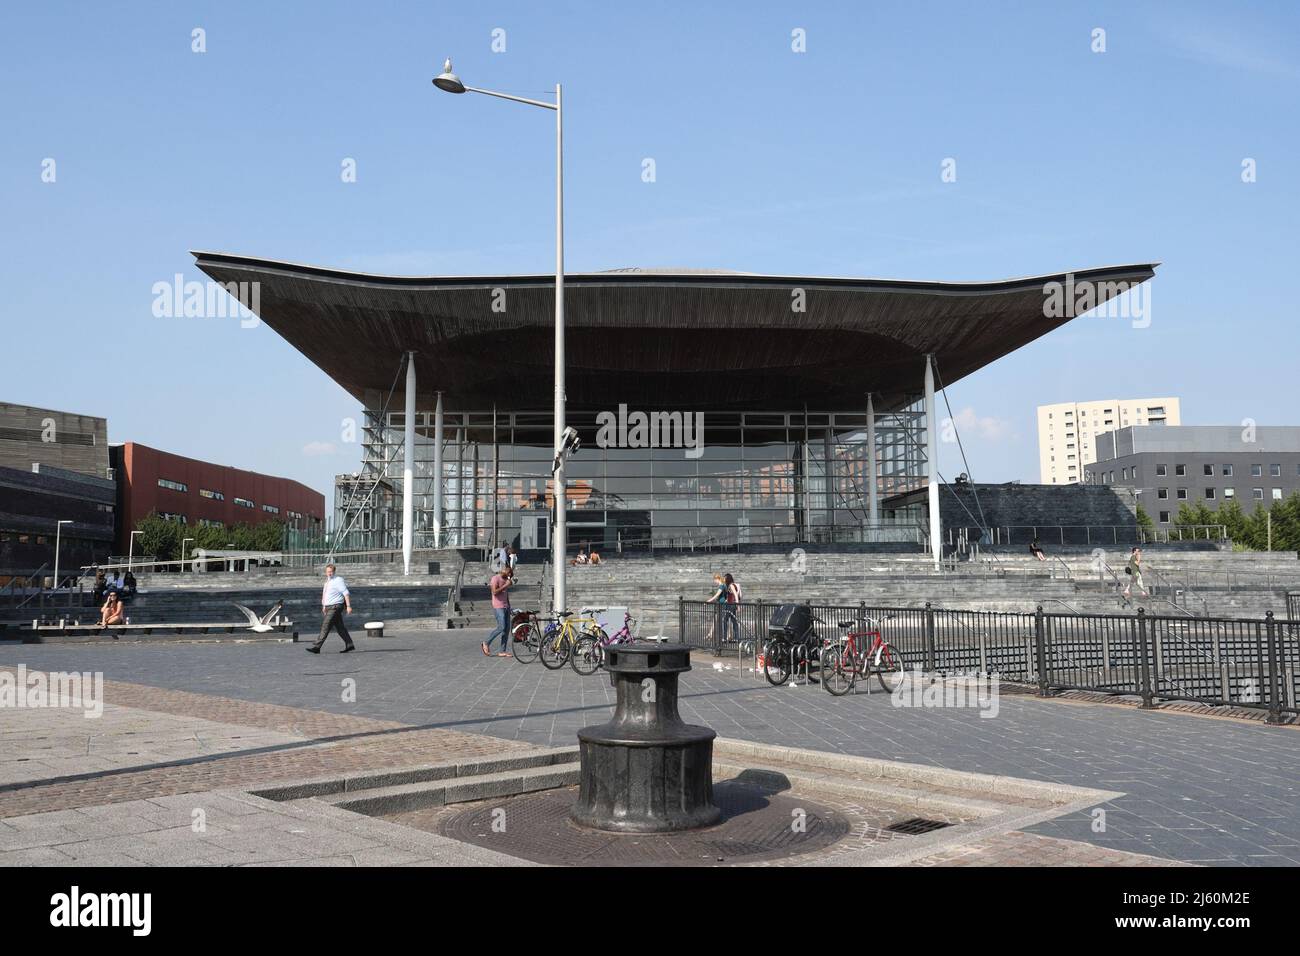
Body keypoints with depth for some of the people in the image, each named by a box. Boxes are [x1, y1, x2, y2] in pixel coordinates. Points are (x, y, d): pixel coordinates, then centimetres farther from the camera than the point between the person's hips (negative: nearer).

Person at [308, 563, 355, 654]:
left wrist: (348, 606, -20)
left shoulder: (338, 580, -11)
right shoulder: (327, 581, 16)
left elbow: (346, 593, -15)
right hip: (329, 607, 9)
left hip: (335, 607, -9)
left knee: (325, 626, -11)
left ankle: (316, 647, -12)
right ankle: (349, 645, 17)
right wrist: (324, 606, 23)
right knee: (340, 627, 11)